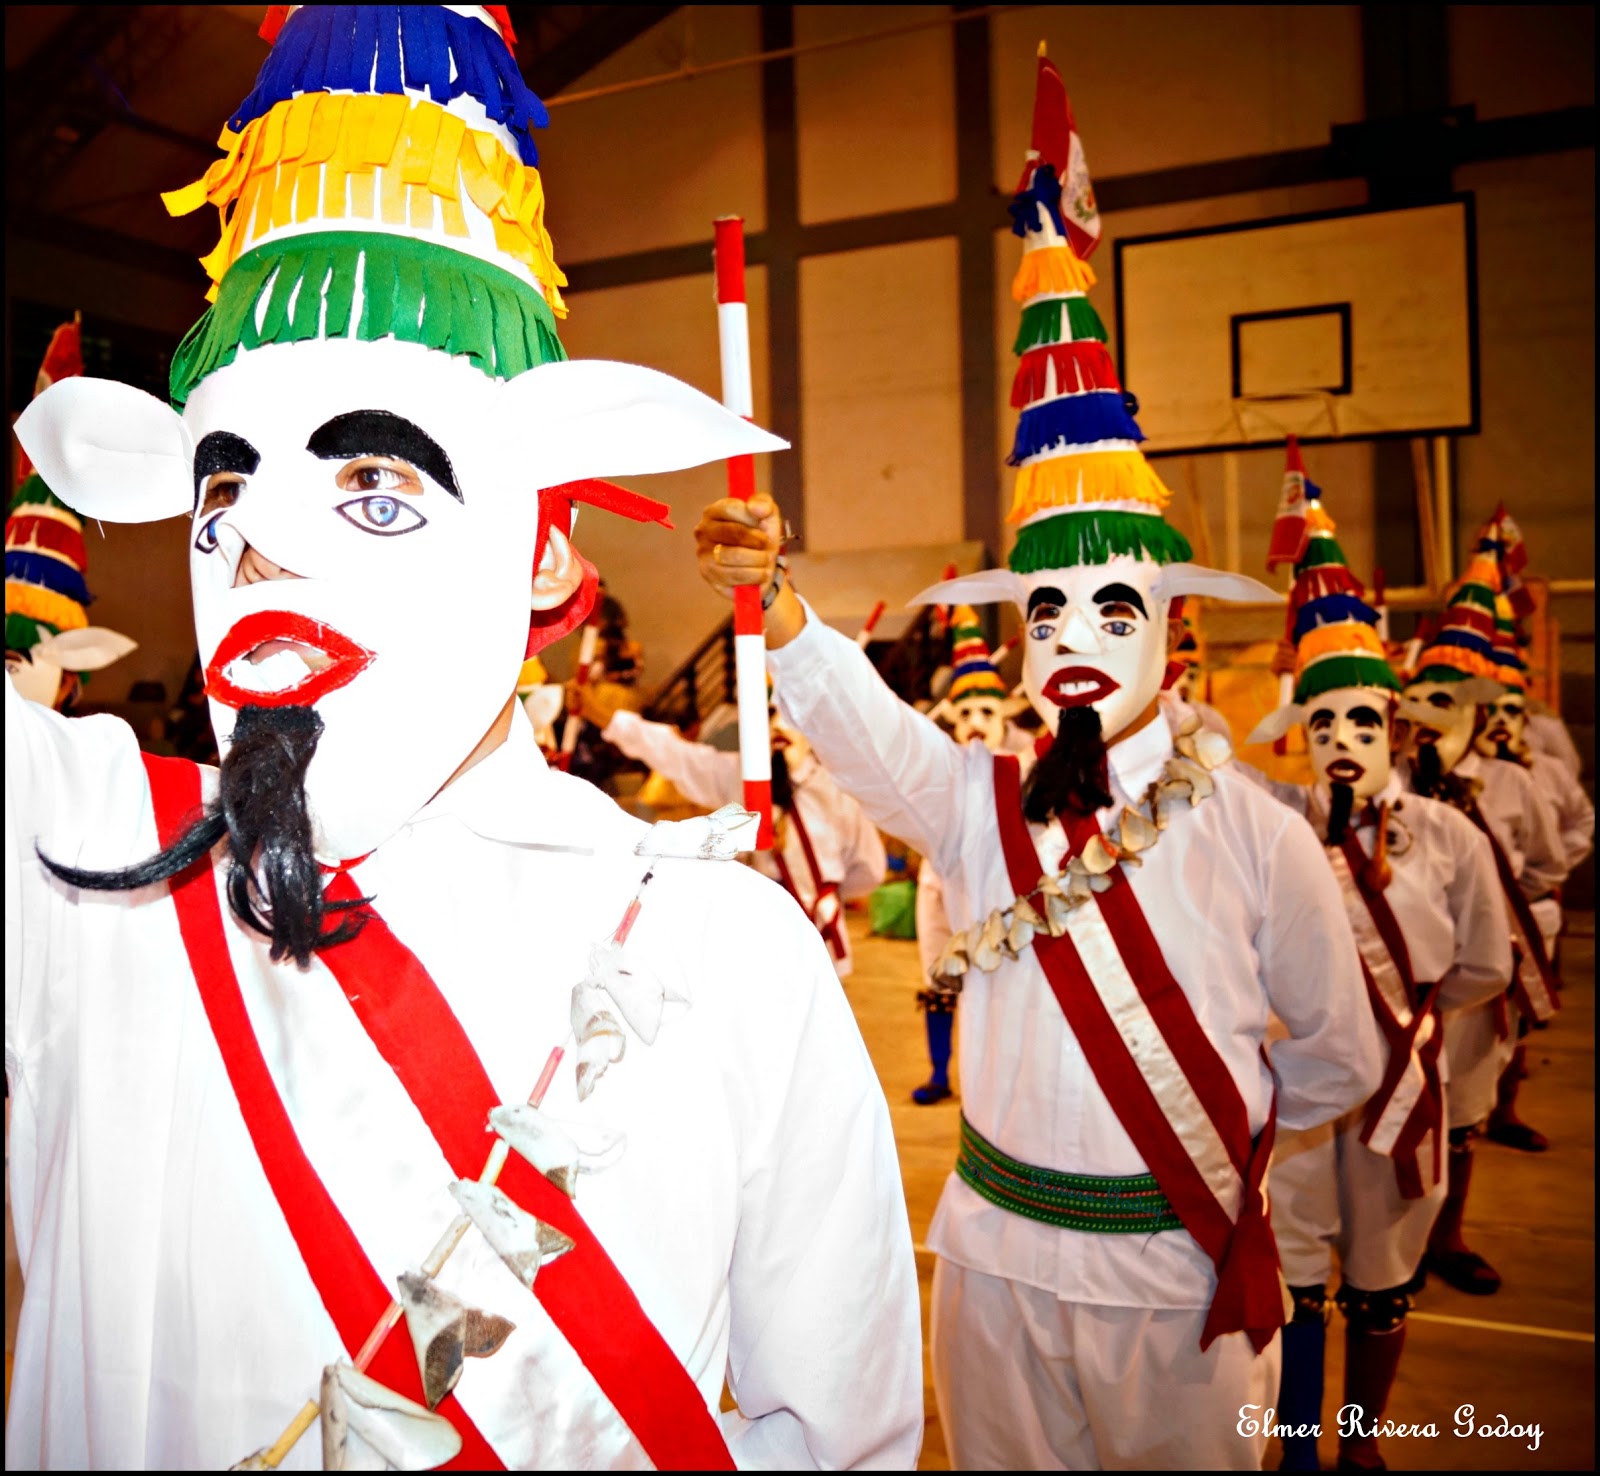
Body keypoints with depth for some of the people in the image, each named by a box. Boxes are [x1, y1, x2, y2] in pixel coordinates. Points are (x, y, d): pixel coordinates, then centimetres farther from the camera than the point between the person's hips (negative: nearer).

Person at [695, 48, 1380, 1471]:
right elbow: (861, 721, -28)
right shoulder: (979, 804, -7)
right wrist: (775, 601, -45)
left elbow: (1340, 1058, 2)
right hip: (996, 1261, 2)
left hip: (1186, 1277, -2)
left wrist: (1208, 1137, 9)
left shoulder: (1260, 835, -11)